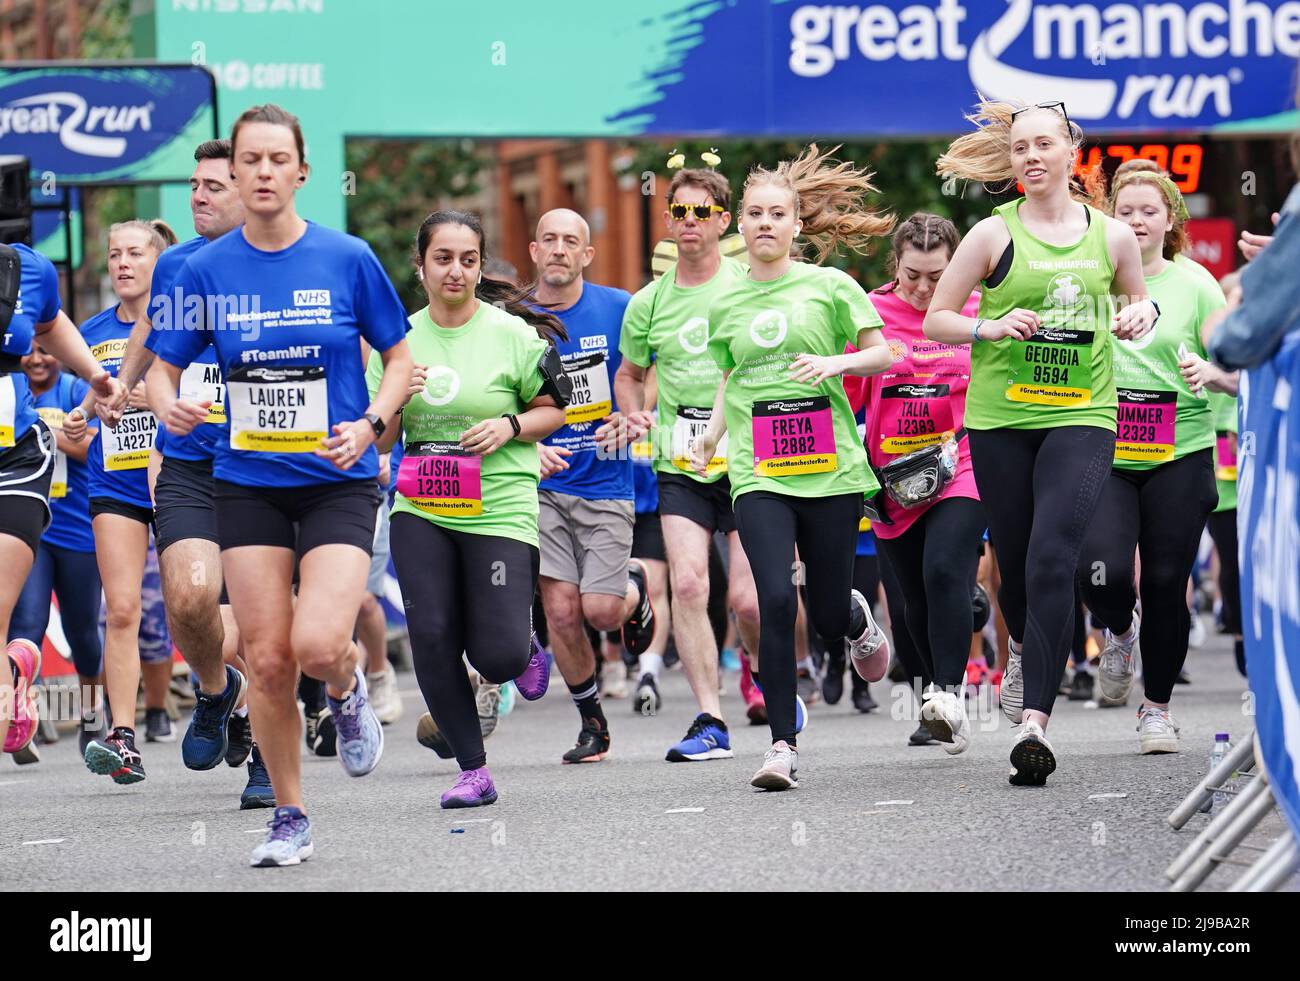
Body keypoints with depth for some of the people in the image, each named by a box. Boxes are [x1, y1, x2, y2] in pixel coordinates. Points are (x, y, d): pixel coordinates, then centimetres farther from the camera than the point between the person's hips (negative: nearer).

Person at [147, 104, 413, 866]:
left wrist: (371, 424, -13)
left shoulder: (347, 259, -4)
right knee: (267, 659, -1)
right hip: (247, 483, 2)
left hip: (338, 481, -2)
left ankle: (348, 688, 18)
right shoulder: (207, 271, 0)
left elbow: (400, 356, 4)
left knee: (318, 644, -20)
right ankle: (290, 818, 15)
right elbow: (166, 367, 9)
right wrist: (168, 404, -14)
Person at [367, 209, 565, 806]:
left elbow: (553, 411, 7)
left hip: (500, 510, -3)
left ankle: (525, 649, 29)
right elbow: (379, 440, 9)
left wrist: (510, 426, -12)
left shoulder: (514, 335, -3)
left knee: (496, 656, -10)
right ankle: (473, 770, 6)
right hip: (421, 511, 3)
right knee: (431, 638, -8)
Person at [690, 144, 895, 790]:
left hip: (831, 470, -1)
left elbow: (883, 354, 4)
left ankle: (859, 620, 43)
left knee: (828, 616, 3)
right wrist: (711, 435, 6)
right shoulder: (725, 304, 10)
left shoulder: (830, 286, 2)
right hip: (758, 475, 1)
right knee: (776, 600, -17)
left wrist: (834, 362, -14)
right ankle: (782, 745, -10)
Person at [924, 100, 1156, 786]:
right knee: (1015, 562, 9)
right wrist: (992, 326, -14)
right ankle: (1023, 647, 46)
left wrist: (1140, 315, 1)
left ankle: (1035, 721, -22)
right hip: (1000, 419, 1)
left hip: (1081, 418, -1)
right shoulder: (994, 234, 1)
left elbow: (1138, 299, 24)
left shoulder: (1111, 235, 6)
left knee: (1052, 560, -17)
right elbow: (934, 321, 4)